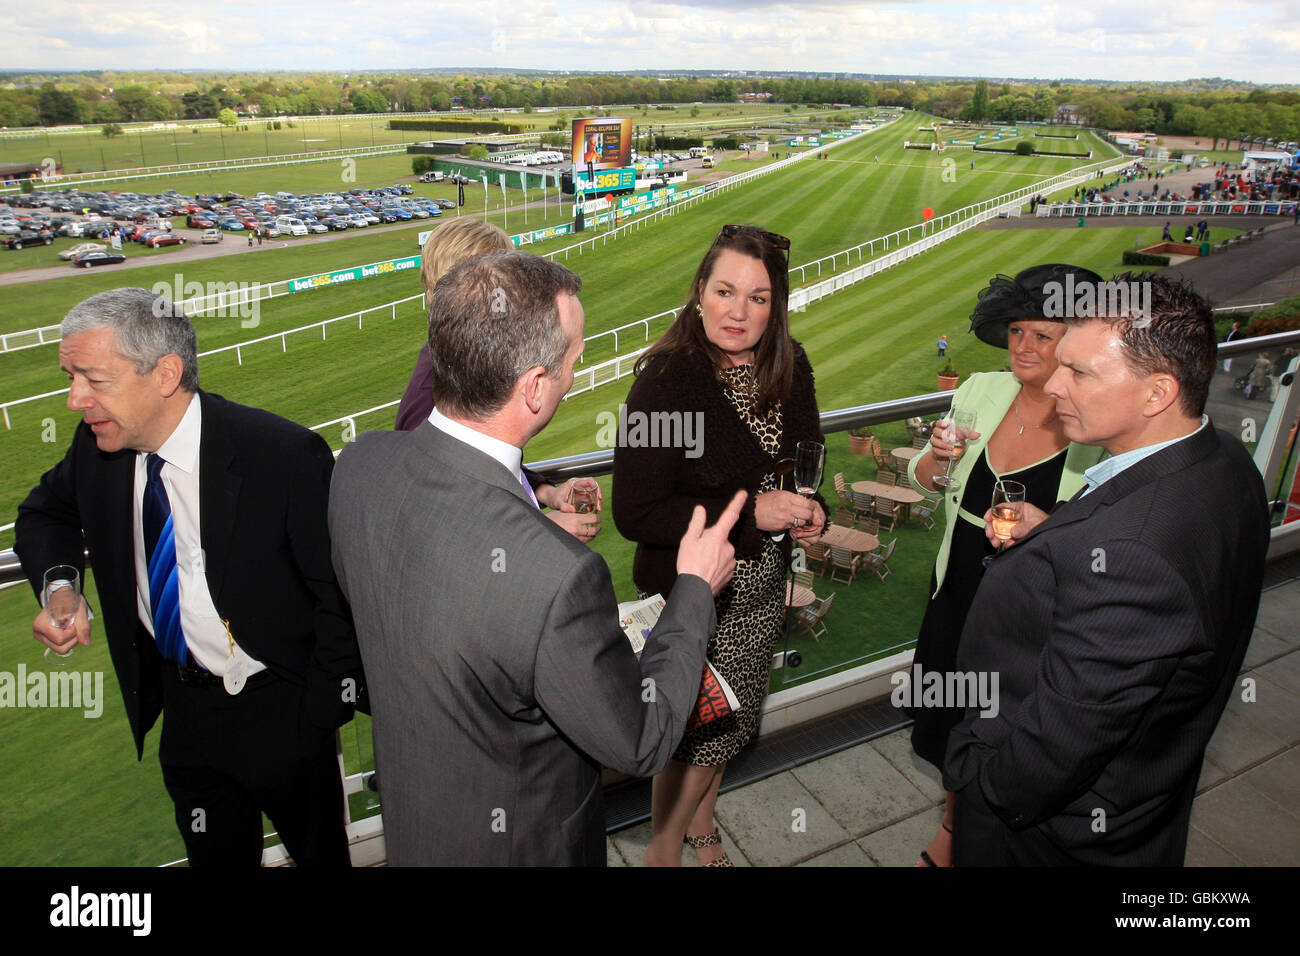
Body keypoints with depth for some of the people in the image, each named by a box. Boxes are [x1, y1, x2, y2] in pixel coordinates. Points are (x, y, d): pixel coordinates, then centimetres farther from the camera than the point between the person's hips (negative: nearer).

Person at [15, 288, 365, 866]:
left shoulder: (285, 456, -28)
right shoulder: (97, 447, -8)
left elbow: (343, 589, -20)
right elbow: (45, 513, 15)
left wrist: (321, 712, -17)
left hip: (279, 711, -5)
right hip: (181, 706, 6)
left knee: (318, 850, 17)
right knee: (215, 855, 26)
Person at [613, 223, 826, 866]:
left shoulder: (789, 367, -5)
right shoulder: (665, 380, -24)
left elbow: (806, 453, 13)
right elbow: (634, 514, -26)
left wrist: (812, 510, -8)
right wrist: (749, 512, -29)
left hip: (766, 579, 7)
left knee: (734, 714, 23)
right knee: (699, 724, 8)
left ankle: (701, 821, 52)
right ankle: (663, 848, 38)